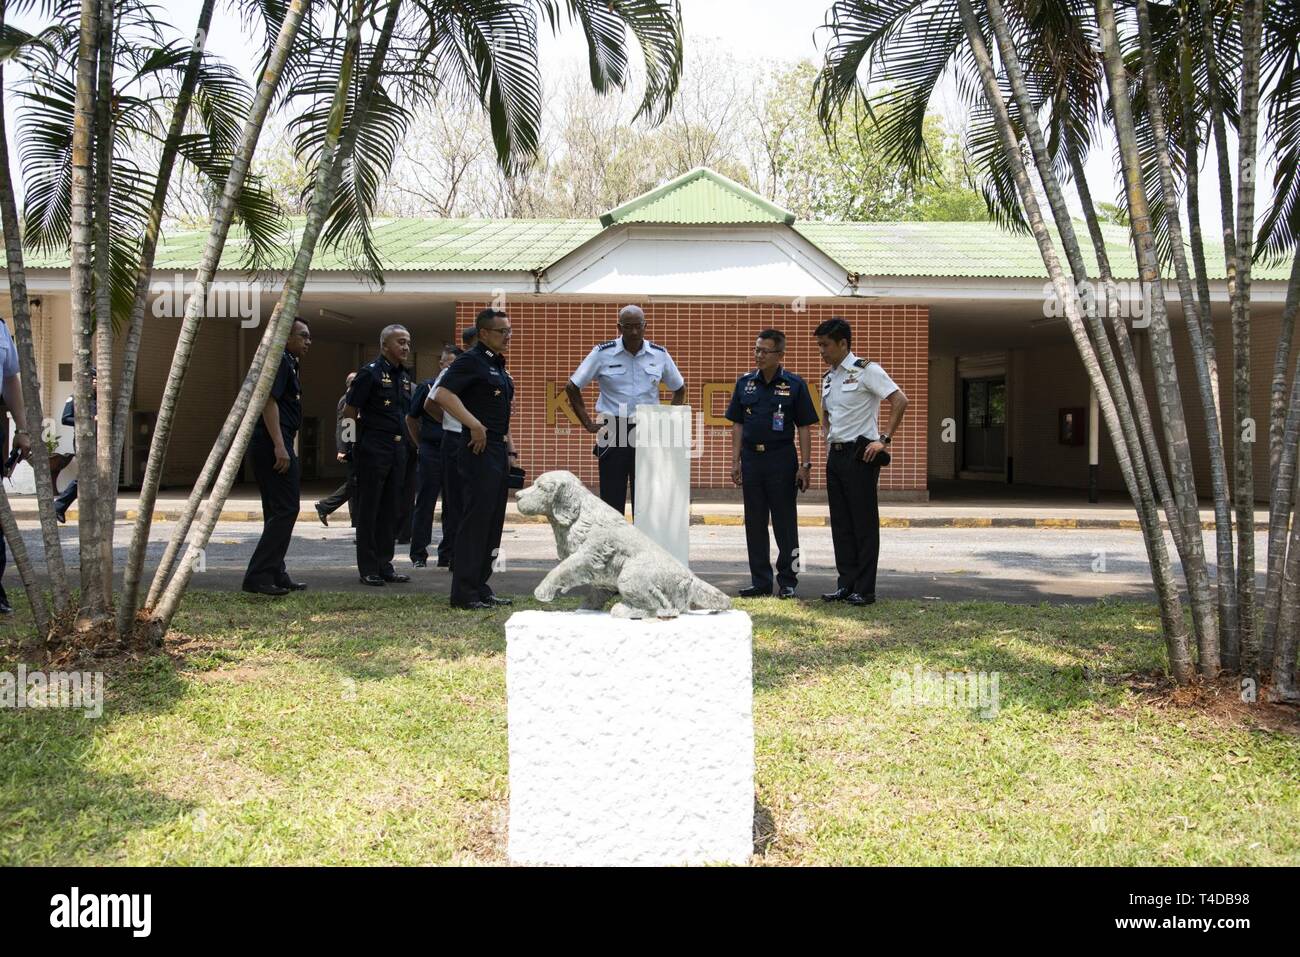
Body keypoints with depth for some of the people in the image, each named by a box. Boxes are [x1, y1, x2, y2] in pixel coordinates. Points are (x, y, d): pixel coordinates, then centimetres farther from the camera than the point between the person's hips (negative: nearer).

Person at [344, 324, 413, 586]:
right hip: (373, 448, -7)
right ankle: (368, 569, 4)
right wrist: (371, 426, 0)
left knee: (389, 510, 10)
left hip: (397, 448, 7)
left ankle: (385, 566, 17)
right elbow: (349, 411, -9)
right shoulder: (370, 372, -9)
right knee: (369, 509, -1)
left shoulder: (402, 376, 14)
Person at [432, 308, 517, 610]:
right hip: (478, 450, -10)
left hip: (498, 451, 10)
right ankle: (464, 593, -5)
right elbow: (442, 394, -23)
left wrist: (510, 450, 21)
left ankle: (480, 588, 19)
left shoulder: (499, 367, 20)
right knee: (475, 520, -9)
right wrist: (475, 425, -25)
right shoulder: (471, 361, -9)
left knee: (493, 522, 11)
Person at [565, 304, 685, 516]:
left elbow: (679, 388, 20)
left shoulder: (659, 355, 6)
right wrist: (588, 424, 0)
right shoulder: (602, 353, -1)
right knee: (612, 500, 1)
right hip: (613, 433, -2)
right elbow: (572, 387, 4)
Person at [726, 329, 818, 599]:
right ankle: (760, 582, 16)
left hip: (782, 458, -4)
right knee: (754, 523, 7)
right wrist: (735, 461, 3)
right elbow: (737, 424, 10)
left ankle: (787, 582, 10)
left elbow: (804, 427, -1)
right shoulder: (745, 382, 8)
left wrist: (805, 465, -7)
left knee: (785, 523, 1)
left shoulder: (794, 385, -1)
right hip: (751, 458, 4)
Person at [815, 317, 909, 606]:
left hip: (860, 454, -8)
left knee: (864, 523, -2)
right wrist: (829, 443, 15)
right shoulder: (828, 378, 14)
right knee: (840, 523, 10)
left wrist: (884, 440, -19)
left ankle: (864, 589, 2)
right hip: (835, 455, 8)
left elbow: (900, 400, -17)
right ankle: (846, 583, 17)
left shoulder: (866, 370, -9)